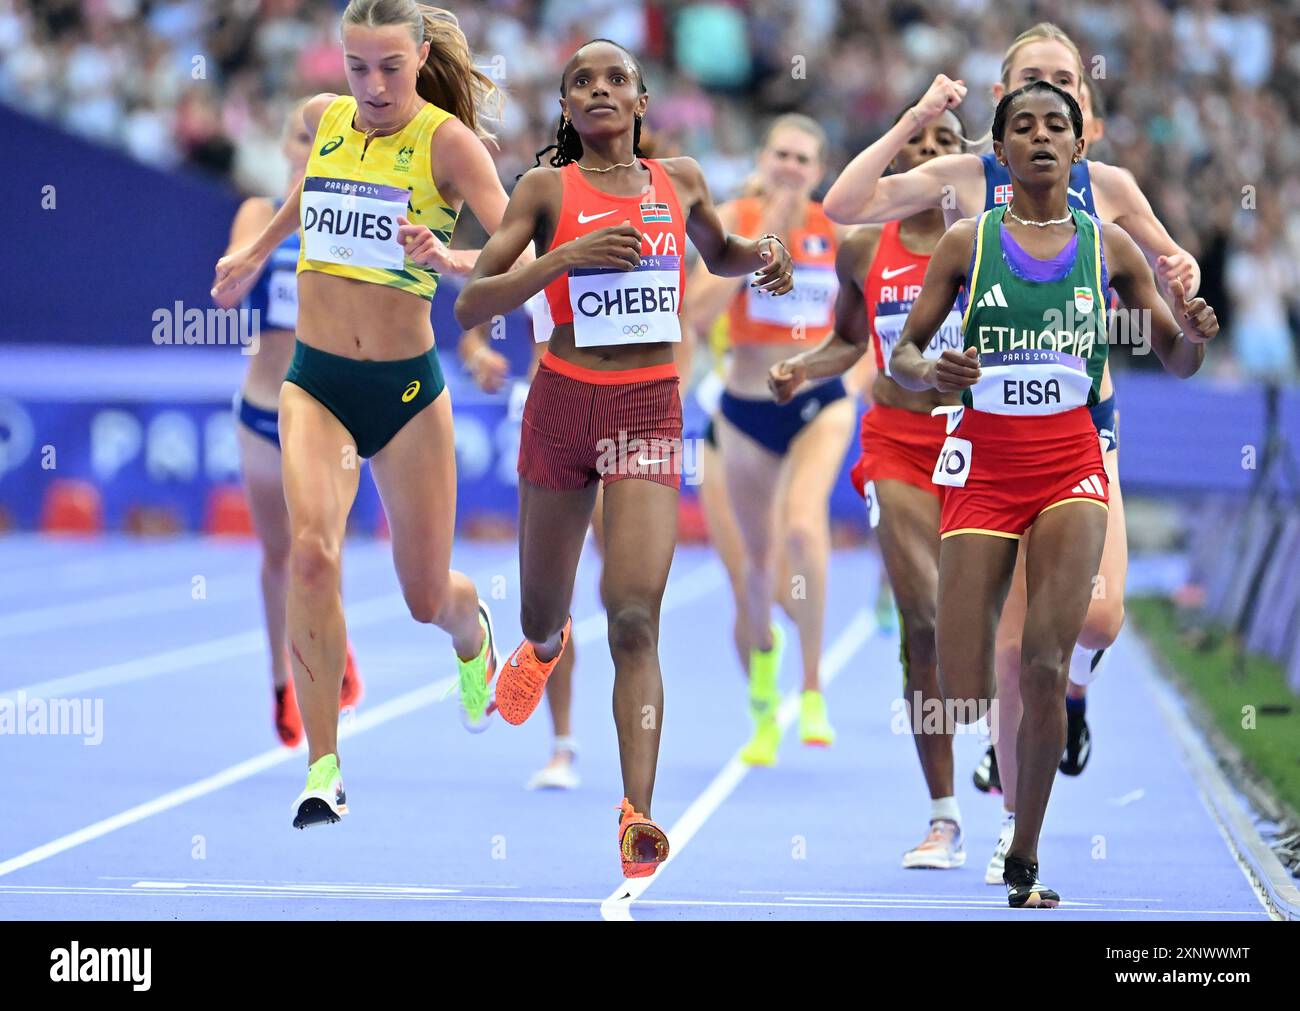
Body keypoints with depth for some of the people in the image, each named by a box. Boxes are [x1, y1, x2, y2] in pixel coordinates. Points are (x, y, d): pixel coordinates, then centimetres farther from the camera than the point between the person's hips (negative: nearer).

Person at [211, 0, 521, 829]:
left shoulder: (447, 140, -10)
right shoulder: (323, 119, 4)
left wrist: (450, 260, -35)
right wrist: (258, 250, 36)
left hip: (408, 387, -2)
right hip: (316, 384, 2)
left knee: (427, 599, 8)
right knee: (312, 551, -23)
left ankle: (473, 630, 48)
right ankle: (324, 768, -17)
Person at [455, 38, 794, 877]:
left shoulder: (680, 180, 5)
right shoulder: (548, 190, -3)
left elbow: (718, 254, 27)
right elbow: (470, 305, -8)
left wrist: (760, 255, 3)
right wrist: (566, 257, -21)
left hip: (651, 409, 0)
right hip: (564, 401, 0)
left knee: (635, 616, -16)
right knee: (543, 609, 18)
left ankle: (638, 815, -21)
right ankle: (544, 647, 58)